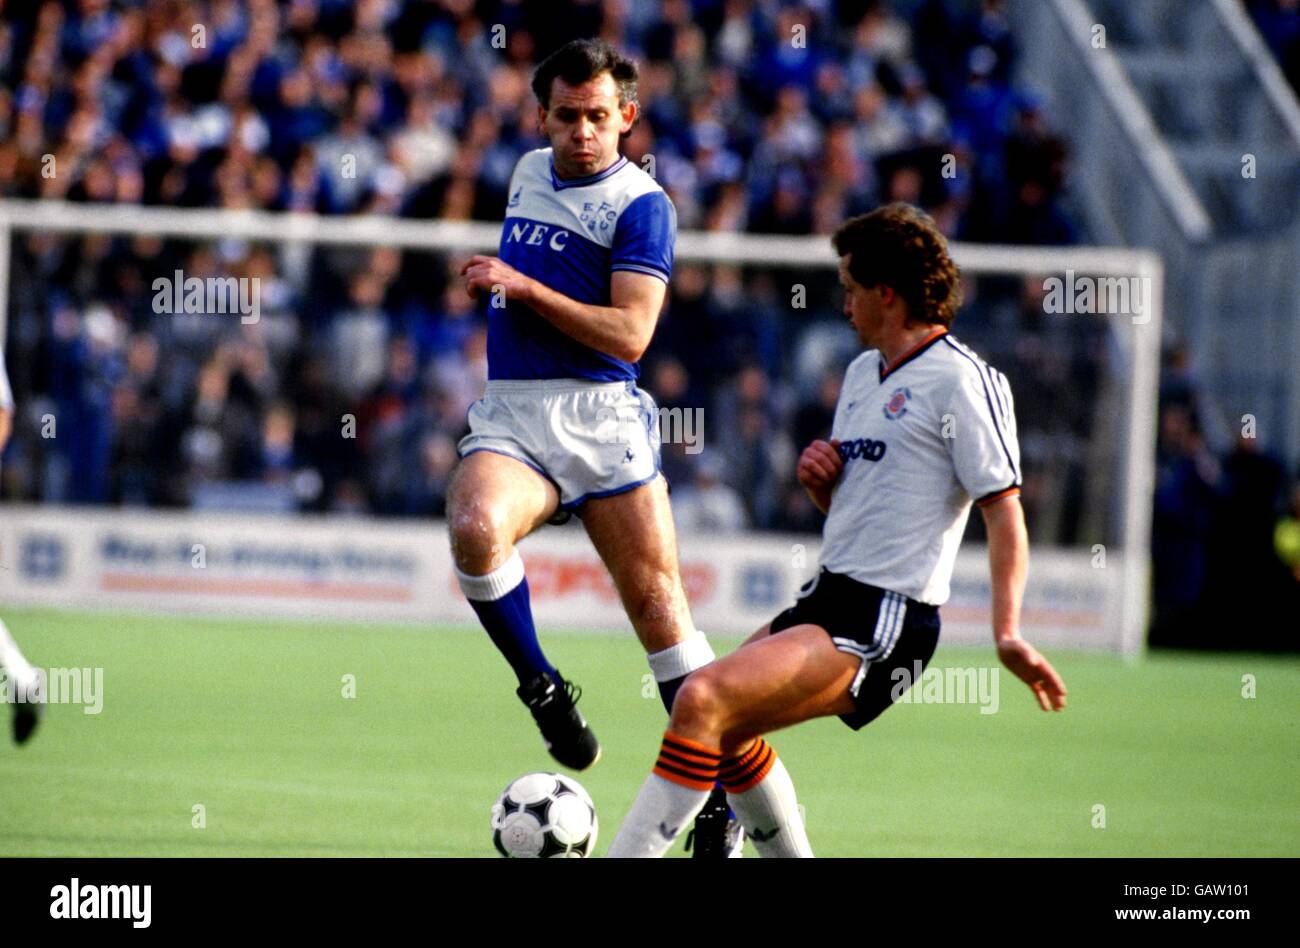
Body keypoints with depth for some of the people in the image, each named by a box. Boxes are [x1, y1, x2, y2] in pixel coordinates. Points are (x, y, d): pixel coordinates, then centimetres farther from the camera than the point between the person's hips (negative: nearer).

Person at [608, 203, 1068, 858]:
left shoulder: (961, 380, -11)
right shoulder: (863, 373, 17)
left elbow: (1003, 510, -15)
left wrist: (1007, 632, -27)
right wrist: (818, 476, 3)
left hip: (883, 624, -10)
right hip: (826, 600, 10)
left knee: (704, 700, -24)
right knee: (724, 728, 24)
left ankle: (628, 857, -24)